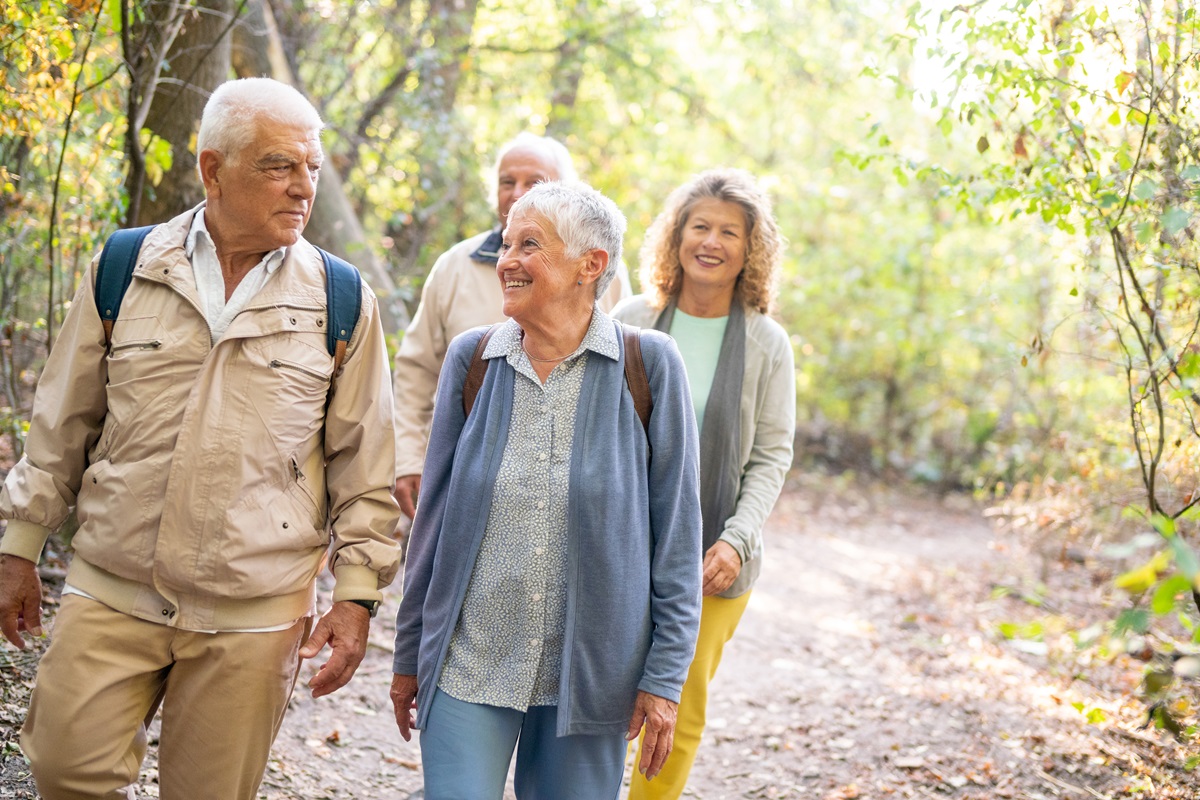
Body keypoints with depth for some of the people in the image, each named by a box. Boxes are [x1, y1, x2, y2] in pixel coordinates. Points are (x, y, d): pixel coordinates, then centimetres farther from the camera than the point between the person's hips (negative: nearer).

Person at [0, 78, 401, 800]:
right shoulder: (124, 271, 3)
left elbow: (365, 471, 4)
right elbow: (62, 428, 11)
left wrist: (356, 596, 0)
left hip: (253, 614, -1)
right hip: (111, 593, 1)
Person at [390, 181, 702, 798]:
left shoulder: (648, 365, -5)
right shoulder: (472, 358, 2)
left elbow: (676, 528, -3)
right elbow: (433, 513, 8)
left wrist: (664, 674, -5)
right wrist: (409, 654, 10)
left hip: (590, 671, -1)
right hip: (470, 663, 2)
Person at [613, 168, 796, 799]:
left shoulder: (767, 344, -1)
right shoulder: (632, 321, 0)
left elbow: (772, 456, 0)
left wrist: (736, 539, -13)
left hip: (713, 563, 0)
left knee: (679, 717, 7)